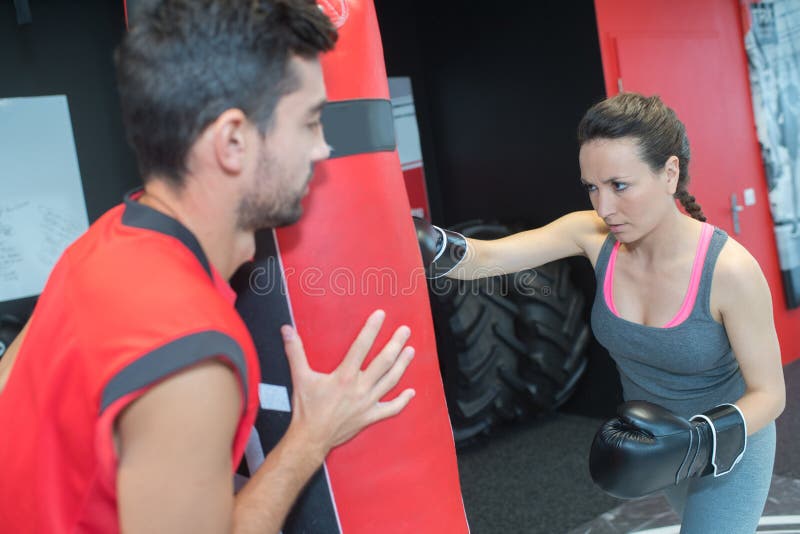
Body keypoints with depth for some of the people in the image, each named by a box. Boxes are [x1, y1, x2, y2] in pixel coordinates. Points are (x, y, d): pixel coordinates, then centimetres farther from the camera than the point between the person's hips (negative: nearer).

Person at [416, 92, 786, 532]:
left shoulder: (729, 269, -31)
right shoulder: (594, 235, -20)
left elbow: (769, 393, -20)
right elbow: (484, 258, -29)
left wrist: (696, 441, -36)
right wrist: (433, 248, -49)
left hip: (730, 441, -4)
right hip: (655, 437, 5)